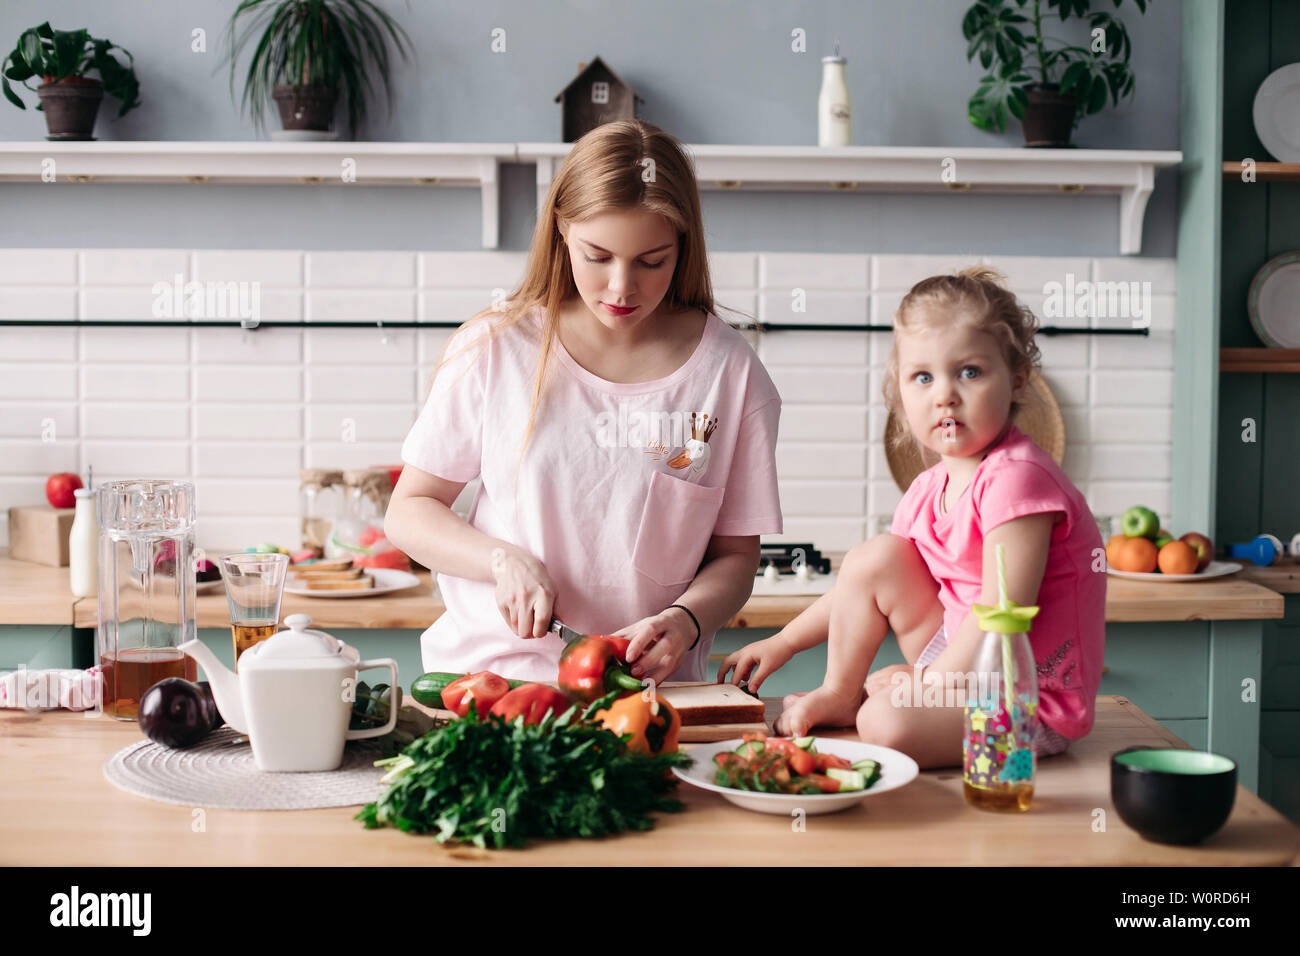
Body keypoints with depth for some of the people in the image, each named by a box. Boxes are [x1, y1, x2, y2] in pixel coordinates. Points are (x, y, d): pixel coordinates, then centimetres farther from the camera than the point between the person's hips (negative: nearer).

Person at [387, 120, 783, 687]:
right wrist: (504, 559, -10)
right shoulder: (495, 347, 1)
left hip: (647, 688, 1)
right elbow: (408, 512, 8)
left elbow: (735, 555, 7)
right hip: (490, 672, 0)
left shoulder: (731, 372, 2)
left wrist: (683, 622, -13)